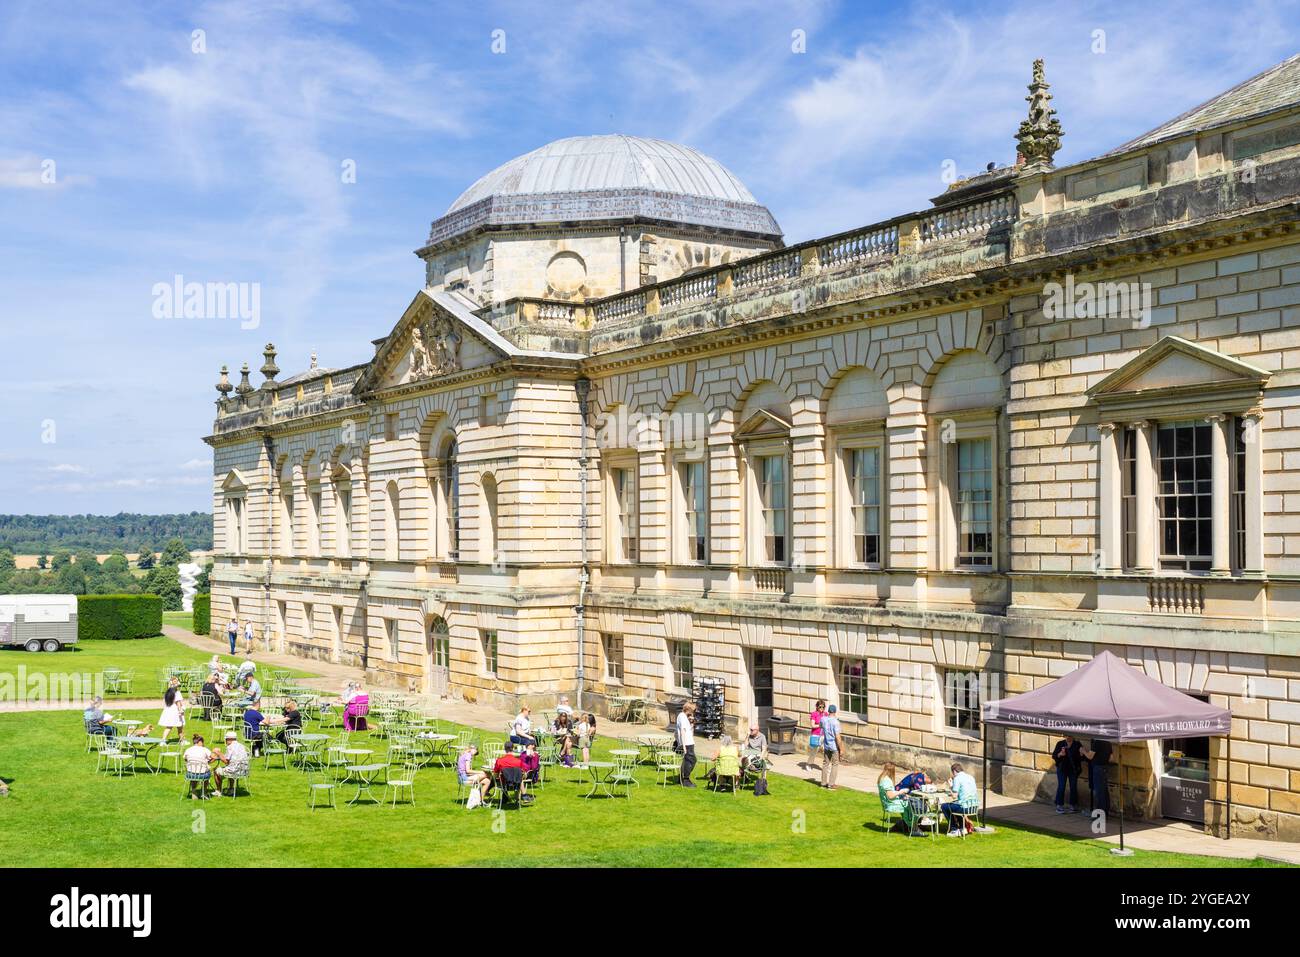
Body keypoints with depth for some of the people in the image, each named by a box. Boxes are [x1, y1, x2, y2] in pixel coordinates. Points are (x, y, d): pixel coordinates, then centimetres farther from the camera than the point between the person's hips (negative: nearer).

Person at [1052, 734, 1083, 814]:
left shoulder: (1077, 745, 0)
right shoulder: (1060, 744, 1)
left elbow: (1081, 758, -1)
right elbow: (1054, 756, 0)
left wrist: (1081, 754, -22)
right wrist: (1060, 754, -19)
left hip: (1073, 770, 1)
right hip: (1062, 769, -1)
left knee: (1073, 787, 5)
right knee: (1061, 787, -4)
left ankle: (1073, 806, 16)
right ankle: (1059, 806, 1)